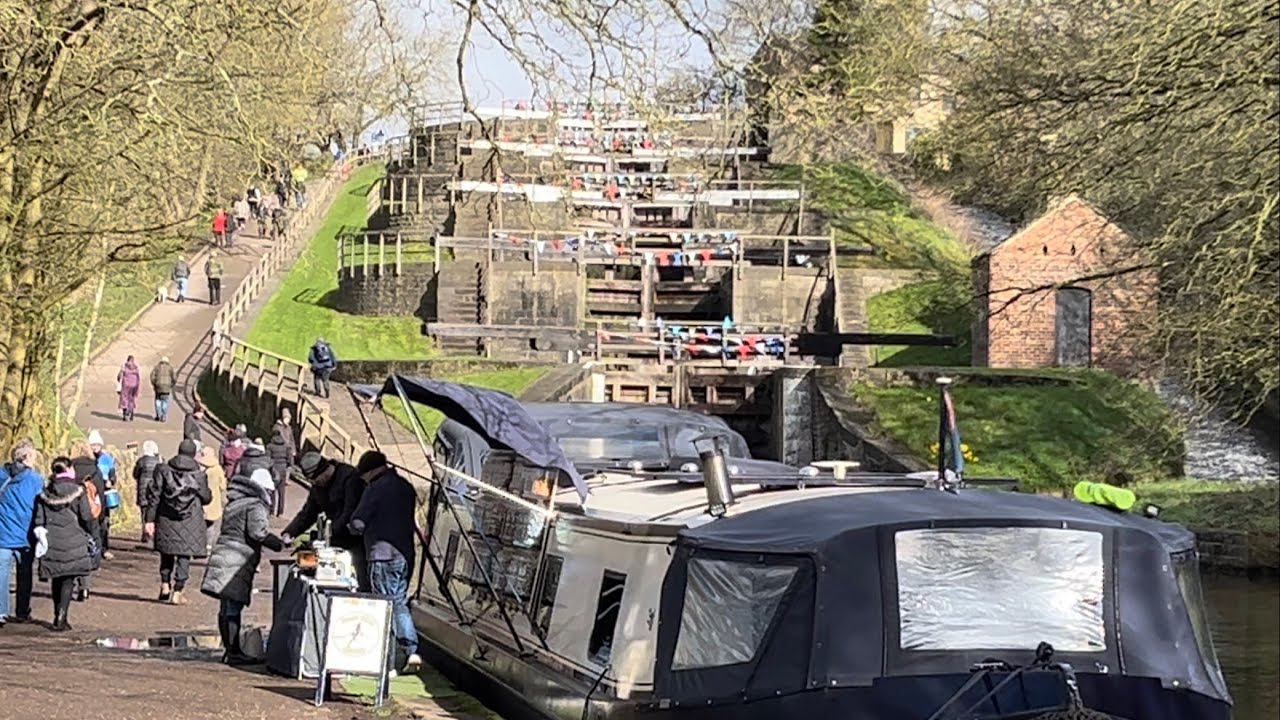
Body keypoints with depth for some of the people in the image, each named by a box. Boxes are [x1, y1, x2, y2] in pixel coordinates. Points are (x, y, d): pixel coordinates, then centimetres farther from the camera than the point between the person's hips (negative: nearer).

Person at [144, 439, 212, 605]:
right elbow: (206, 498, 3)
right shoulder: (198, 475, -5)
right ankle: (177, 592, -1)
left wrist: (150, 520, 1)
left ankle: (165, 586, 12)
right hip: (190, 522, -2)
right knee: (184, 556, 3)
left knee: (167, 554, 18)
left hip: (166, 520, 2)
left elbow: (154, 496, -2)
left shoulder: (164, 470, 0)